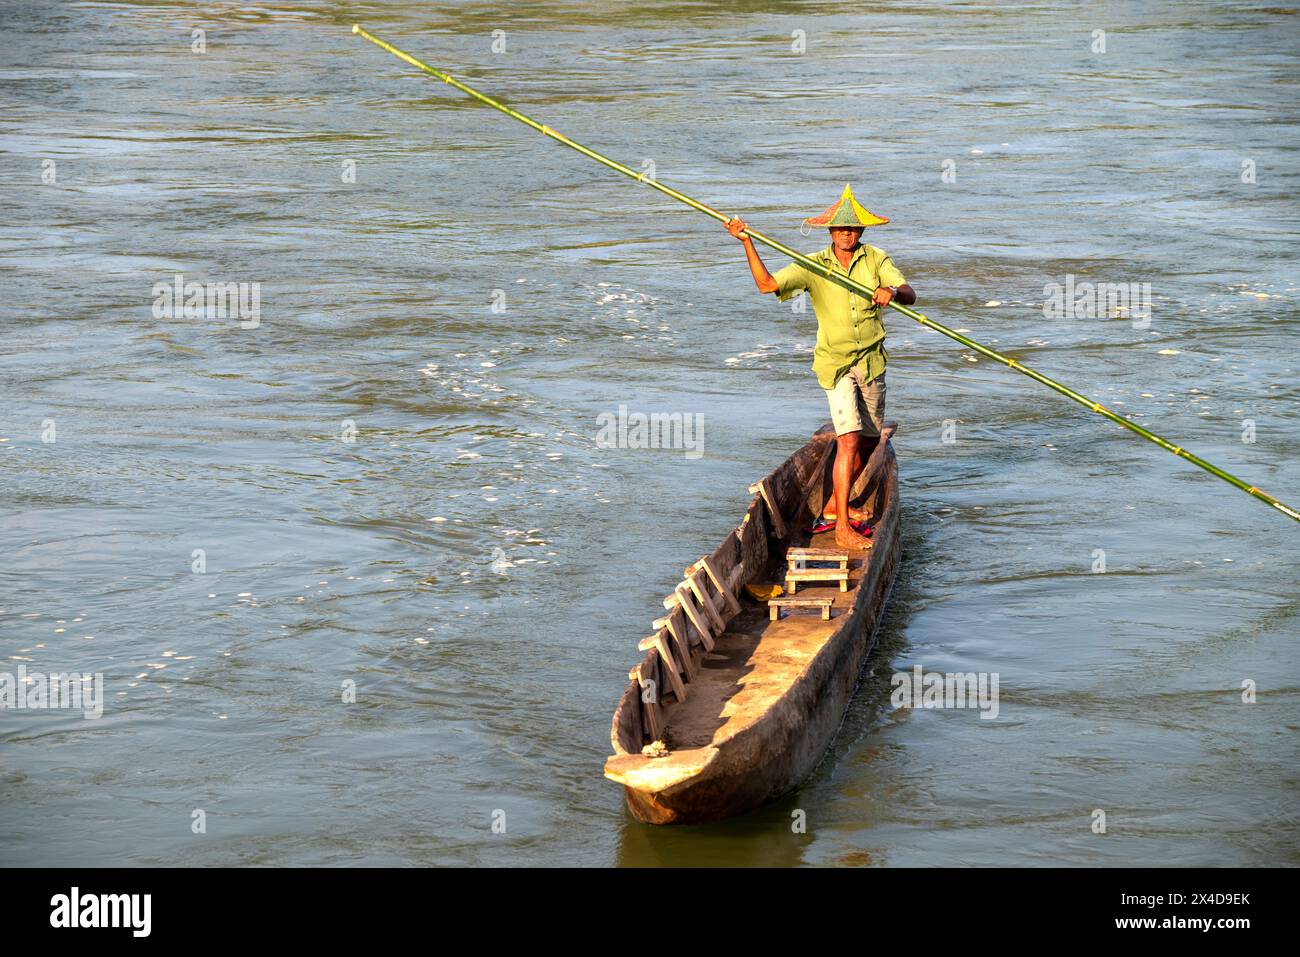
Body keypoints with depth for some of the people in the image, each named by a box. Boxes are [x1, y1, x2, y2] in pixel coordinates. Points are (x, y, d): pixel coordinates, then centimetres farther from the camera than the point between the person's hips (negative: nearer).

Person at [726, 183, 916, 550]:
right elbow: (767, 284, -13)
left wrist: (893, 291, -36)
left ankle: (835, 506, 33)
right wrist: (747, 243, -22)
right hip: (835, 364, -4)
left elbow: (909, 295, -13)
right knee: (850, 438, -17)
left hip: (872, 361, 4)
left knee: (869, 440, 13)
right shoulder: (813, 266, -4)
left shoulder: (876, 259, -1)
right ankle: (841, 528, -18)